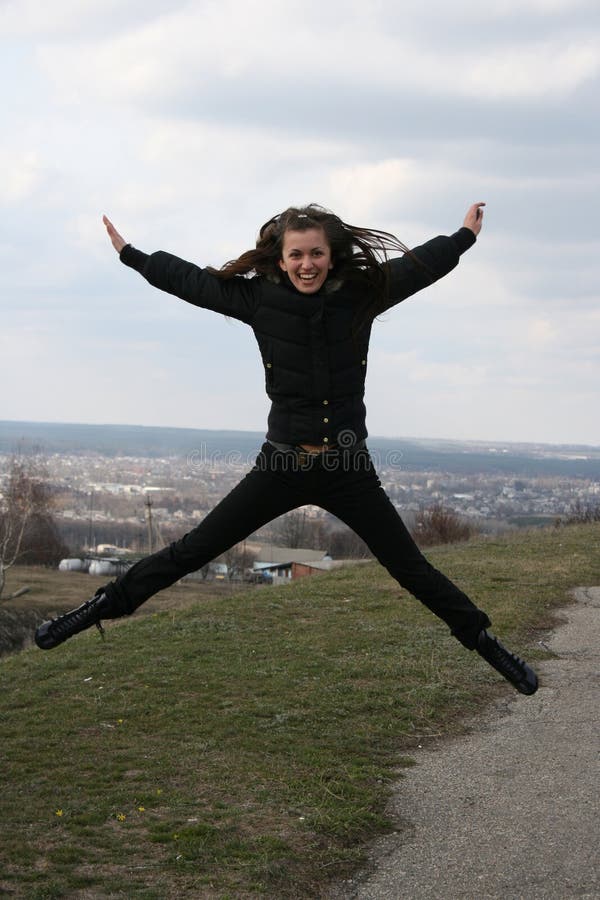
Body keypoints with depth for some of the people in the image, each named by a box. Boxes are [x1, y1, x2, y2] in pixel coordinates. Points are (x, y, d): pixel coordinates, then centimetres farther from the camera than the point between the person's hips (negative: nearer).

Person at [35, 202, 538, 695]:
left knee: (412, 569, 7)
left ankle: (485, 643, 22)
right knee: (192, 551, 4)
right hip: (282, 464, 0)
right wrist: (130, 255, 17)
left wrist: (466, 236, 19)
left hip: (349, 469, 0)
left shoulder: (362, 294, -5)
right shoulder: (259, 298, -5)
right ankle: (107, 606, 18)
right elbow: (190, 280, 7)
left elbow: (420, 265, 10)